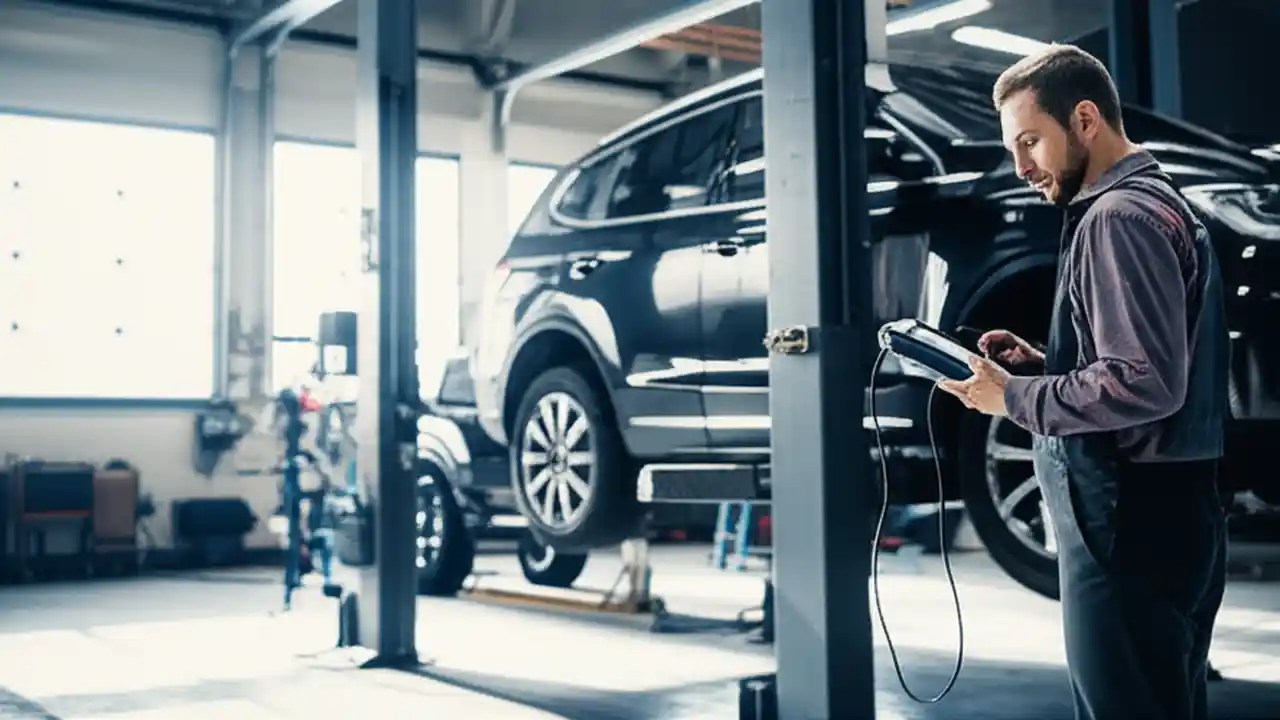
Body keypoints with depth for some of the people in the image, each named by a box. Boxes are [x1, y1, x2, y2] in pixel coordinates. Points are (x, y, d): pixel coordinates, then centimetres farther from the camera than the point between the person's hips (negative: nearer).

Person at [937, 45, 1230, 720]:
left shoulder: (1119, 216, -14)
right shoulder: (1152, 202, 18)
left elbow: (1146, 383, -23)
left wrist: (1014, 397, -13)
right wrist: (1037, 365, 10)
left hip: (1130, 523, -10)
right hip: (1157, 514, 10)